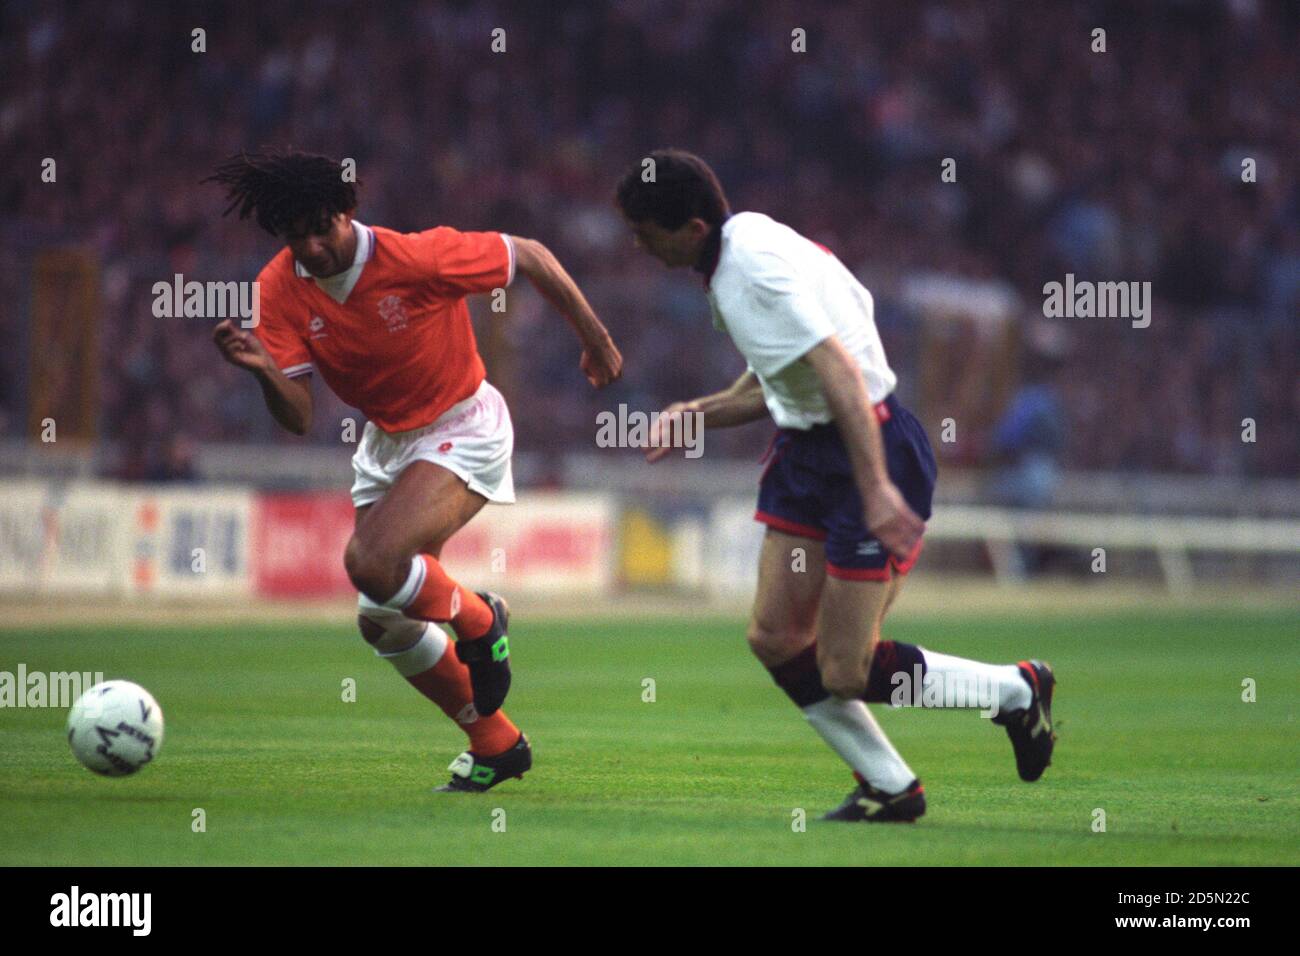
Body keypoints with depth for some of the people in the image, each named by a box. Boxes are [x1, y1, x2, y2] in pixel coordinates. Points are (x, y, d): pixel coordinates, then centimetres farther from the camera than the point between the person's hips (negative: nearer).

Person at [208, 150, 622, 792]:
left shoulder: (418, 258, -26)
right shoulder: (280, 290, -13)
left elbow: (528, 256, -11)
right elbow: (298, 419, -15)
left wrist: (595, 341, -2)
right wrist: (265, 371, -37)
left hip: (462, 431, -6)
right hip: (385, 442, 6)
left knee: (370, 562, -28)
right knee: (381, 624, 6)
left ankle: (476, 618, 3)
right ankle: (496, 744, 24)